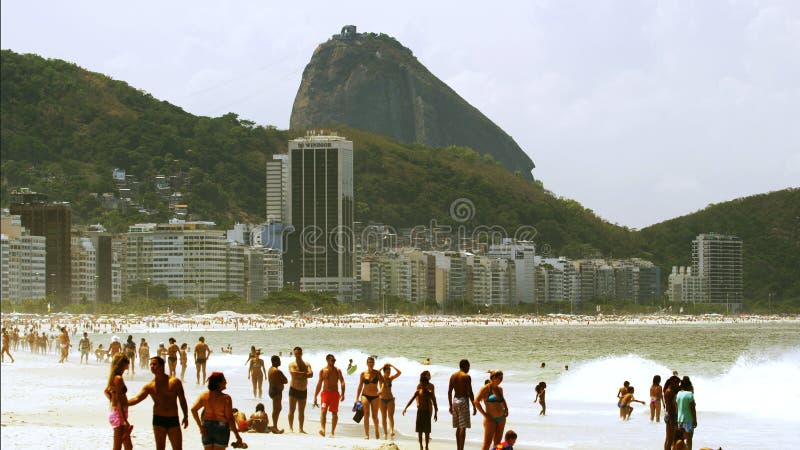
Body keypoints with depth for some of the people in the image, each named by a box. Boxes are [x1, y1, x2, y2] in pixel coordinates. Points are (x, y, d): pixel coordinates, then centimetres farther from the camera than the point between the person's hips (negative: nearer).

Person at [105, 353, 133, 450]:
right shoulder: (119, 378, -17)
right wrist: (125, 420, -23)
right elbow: (119, 401, -21)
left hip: (114, 412, 10)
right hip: (119, 414, -10)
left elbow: (106, 391, 30)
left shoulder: (113, 377, 11)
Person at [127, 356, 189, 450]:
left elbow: (182, 400, 5)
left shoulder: (175, 382, -1)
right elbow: (137, 399, -8)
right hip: (159, 420, 0)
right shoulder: (149, 386, 1)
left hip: (173, 421, 0)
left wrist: (186, 416, 0)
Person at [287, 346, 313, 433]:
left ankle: (301, 428, 13)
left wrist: (300, 375, -17)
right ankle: (291, 428, -3)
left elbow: (311, 374, -8)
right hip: (294, 389, -4)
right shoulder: (292, 364, -4)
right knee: (292, 410, -5)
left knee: (302, 411, 9)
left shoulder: (306, 364, 8)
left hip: (303, 390, 4)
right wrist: (304, 373, -12)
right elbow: (294, 373, -23)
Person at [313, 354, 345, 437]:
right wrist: (315, 397, 11)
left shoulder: (337, 371, 3)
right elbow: (319, 384, 12)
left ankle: (332, 432, 12)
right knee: (323, 411, -18)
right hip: (325, 393, 0)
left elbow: (342, 382, -2)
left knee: (334, 413, 4)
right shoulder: (323, 371, 5)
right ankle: (322, 429, -31)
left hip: (335, 393, 0)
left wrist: (342, 394, -17)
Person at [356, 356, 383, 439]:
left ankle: (377, 431, 32)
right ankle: (367, 434, -11)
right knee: (366, 415, -11)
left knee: (375, 416, 7)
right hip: (365, 395, 0)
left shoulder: (377, 373, 0)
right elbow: (360, 386, 5)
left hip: (375, 396, 0)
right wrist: (357, 399, 4)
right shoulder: (363, 374, 0)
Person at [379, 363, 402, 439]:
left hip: (390, 399, 1)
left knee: (391, 416, -14)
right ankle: (385, 432, 9)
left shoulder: (390, 378, 3)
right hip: (382, 399, -1)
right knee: (384, 417, 2)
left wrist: (392, 366, -6)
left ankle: (392, 431, -26)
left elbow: (399, 373, -4)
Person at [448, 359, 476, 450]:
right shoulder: (466, 376, -9)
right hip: (463, 400, -6)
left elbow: (449, 392, 11)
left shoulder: (453, 376, 9)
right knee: (463, 427, -6)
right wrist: (474, 406, -8)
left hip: (455, 400, 7)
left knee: (458, 427, 15)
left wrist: (450, 406, 18)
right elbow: (470, 392, -13)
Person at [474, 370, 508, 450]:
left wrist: (506, 409, 16)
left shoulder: (499, 389, 10)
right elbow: (476, 401, -17)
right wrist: (484, 414, -16)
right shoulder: (486, 388, -9)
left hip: (501, 418, 7)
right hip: (491, 419, -7)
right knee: (487, 442, -7)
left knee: (497, 442, 9)